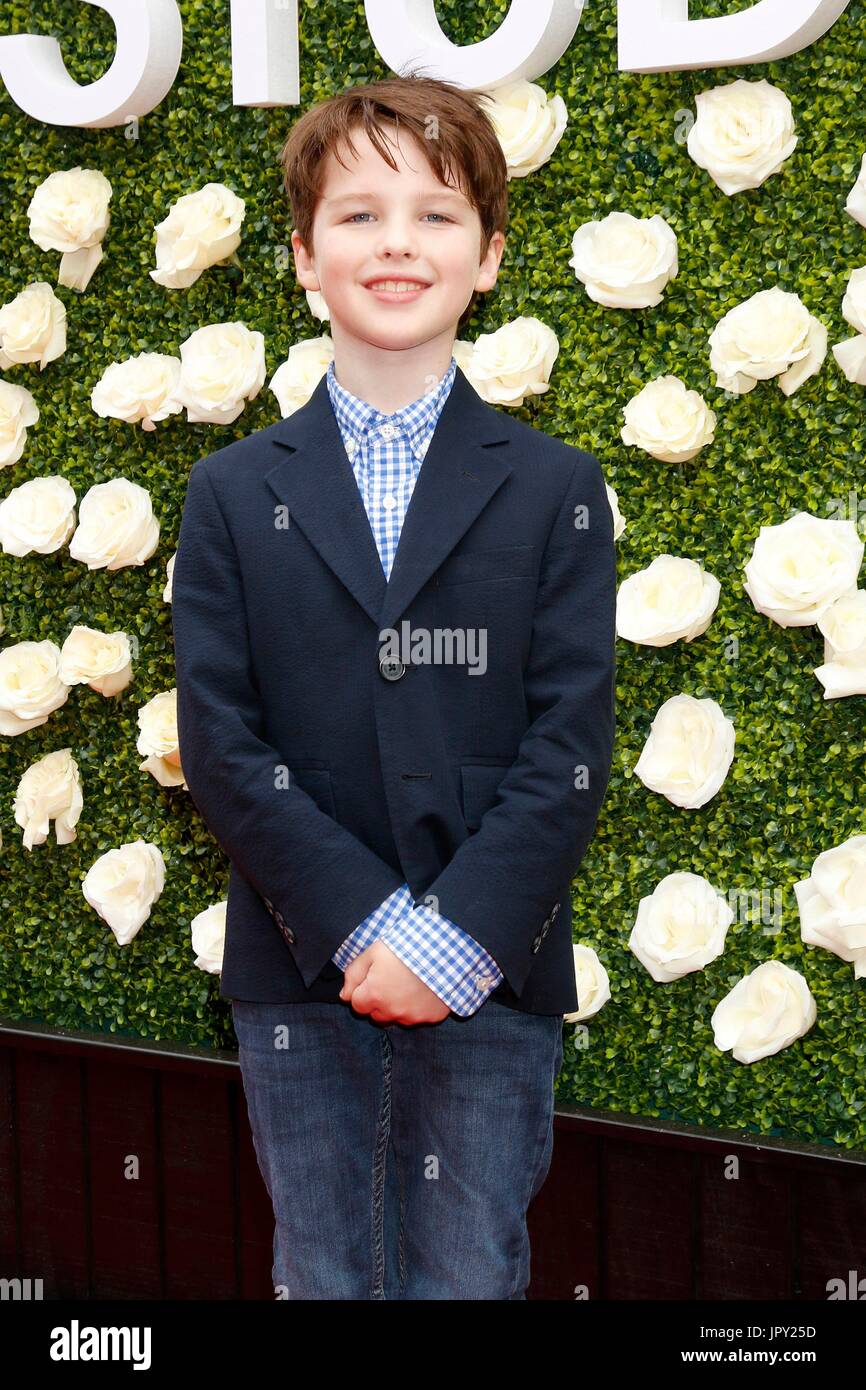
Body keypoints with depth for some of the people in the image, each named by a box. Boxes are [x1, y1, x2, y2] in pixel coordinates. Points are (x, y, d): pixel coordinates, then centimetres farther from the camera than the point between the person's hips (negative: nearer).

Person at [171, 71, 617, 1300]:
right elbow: (219, 745, -2)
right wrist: (363, 923, -13)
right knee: (322, 1276, 11)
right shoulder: (234, 493, 5)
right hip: (302, 976, 1)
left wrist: (455, 938, -14)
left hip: (492, 980, -1)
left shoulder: (557, 489, 3)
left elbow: (571, 748, -4)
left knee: (470, 1277, 5)